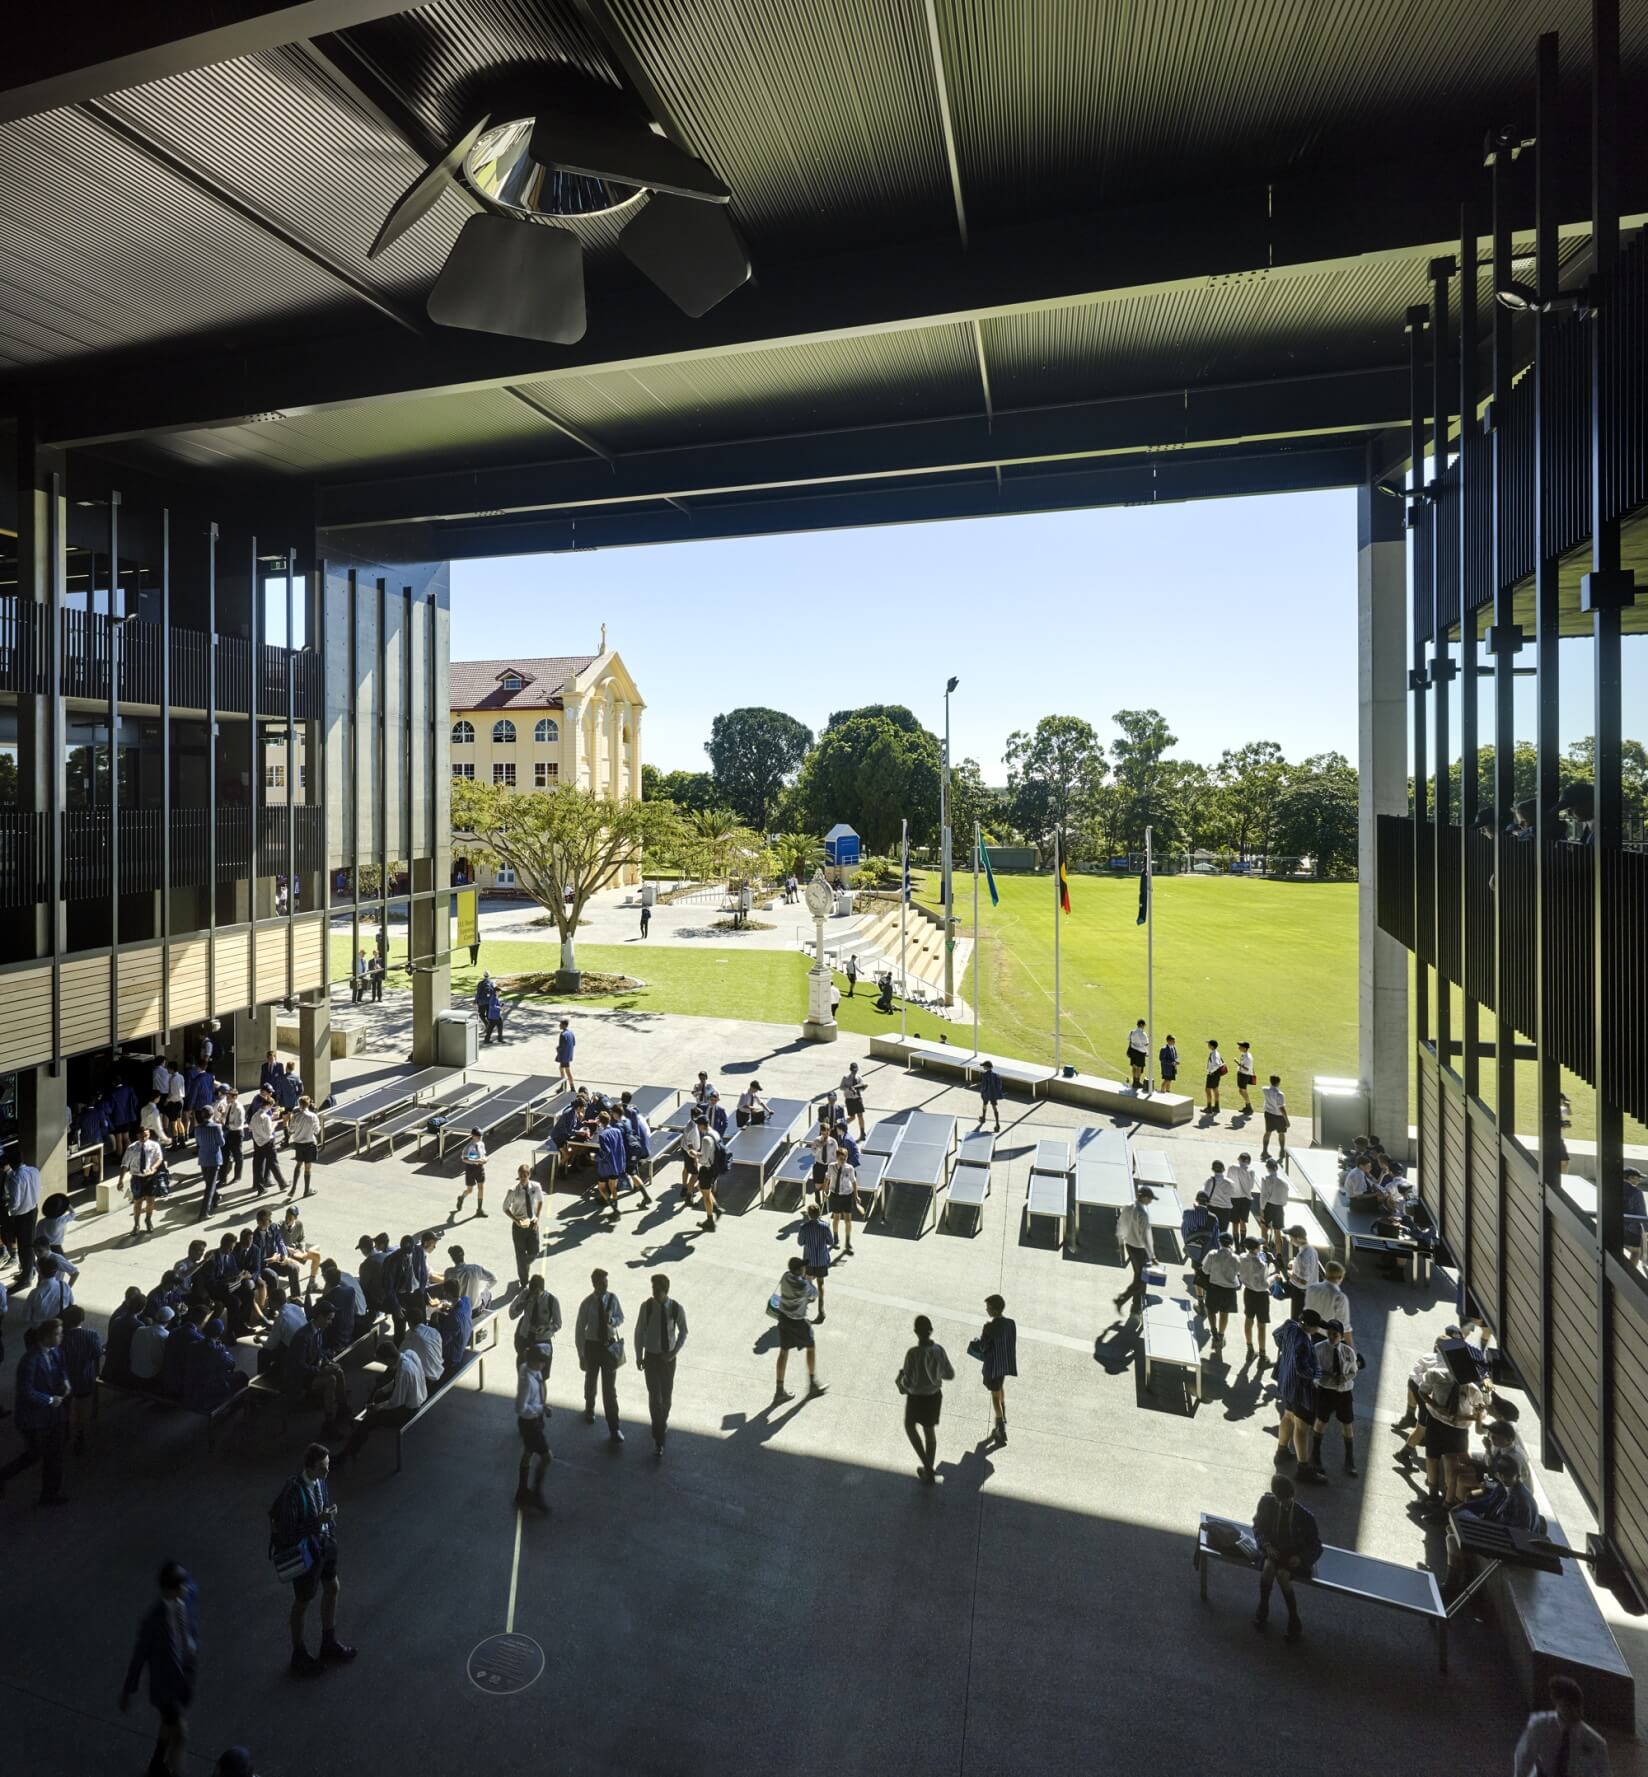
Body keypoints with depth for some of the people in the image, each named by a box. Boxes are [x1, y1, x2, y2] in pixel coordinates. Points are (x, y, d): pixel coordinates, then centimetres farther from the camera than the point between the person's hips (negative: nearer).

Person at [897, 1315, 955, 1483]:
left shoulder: (912, 1353, -29)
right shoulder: (939, 1350, -14)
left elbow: (908, 1382, -25)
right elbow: (950, 1375, -2)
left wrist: (901, 1378, -3)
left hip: (917, 1398, -4)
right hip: (935, 1396, 4)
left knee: (910, 1426, 25)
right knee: (930, 1431, 24)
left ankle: (926, 1465, 18)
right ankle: (928, 1472, 38)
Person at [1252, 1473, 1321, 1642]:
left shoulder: (1305, 1516, -19)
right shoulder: (1266, 1502, -11)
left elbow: (1316, 1546, -5)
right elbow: (1258, 1527, 4)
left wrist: (1300, 1557, -21)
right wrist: (1267, 1545, -13)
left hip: (1296, 1554, -2)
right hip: (1274, 1548, 2)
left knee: (1282, 1573, -32)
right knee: (1268, 1566, -31)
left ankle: (1294, 1621, -13)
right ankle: (1262, 1610, -10)